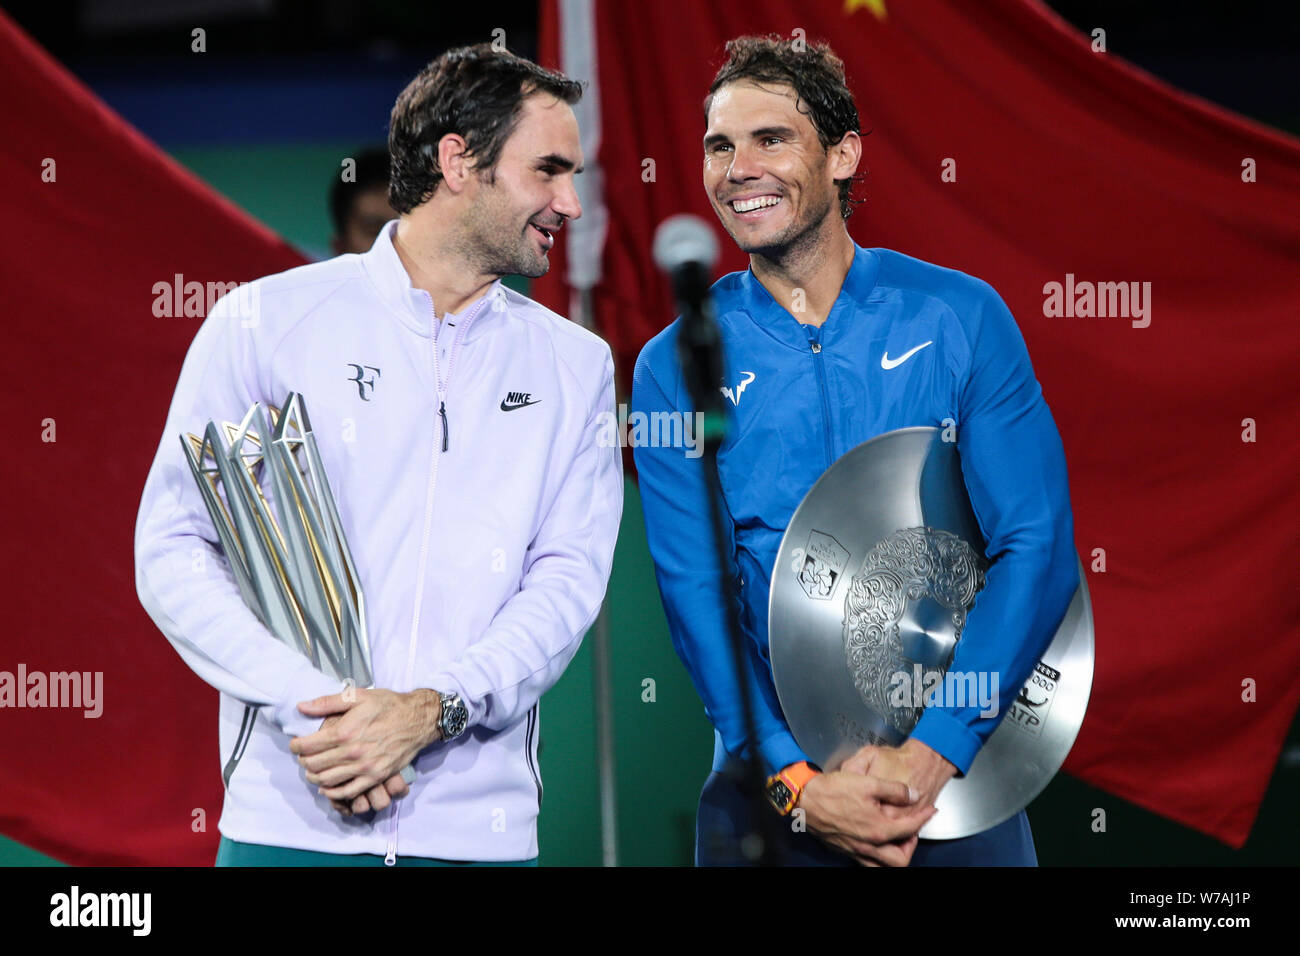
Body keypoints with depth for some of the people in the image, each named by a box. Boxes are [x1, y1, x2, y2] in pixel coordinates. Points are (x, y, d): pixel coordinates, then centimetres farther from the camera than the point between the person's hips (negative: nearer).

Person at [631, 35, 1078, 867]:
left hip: (953, 769, 0)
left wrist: (934, 750, -16)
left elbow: (1038, 546, -6)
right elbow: (695, 592, -5)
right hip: (769, 784, 0)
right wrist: (797, 781, -18)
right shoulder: (674, 368, 2)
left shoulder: (959, 316, 0)